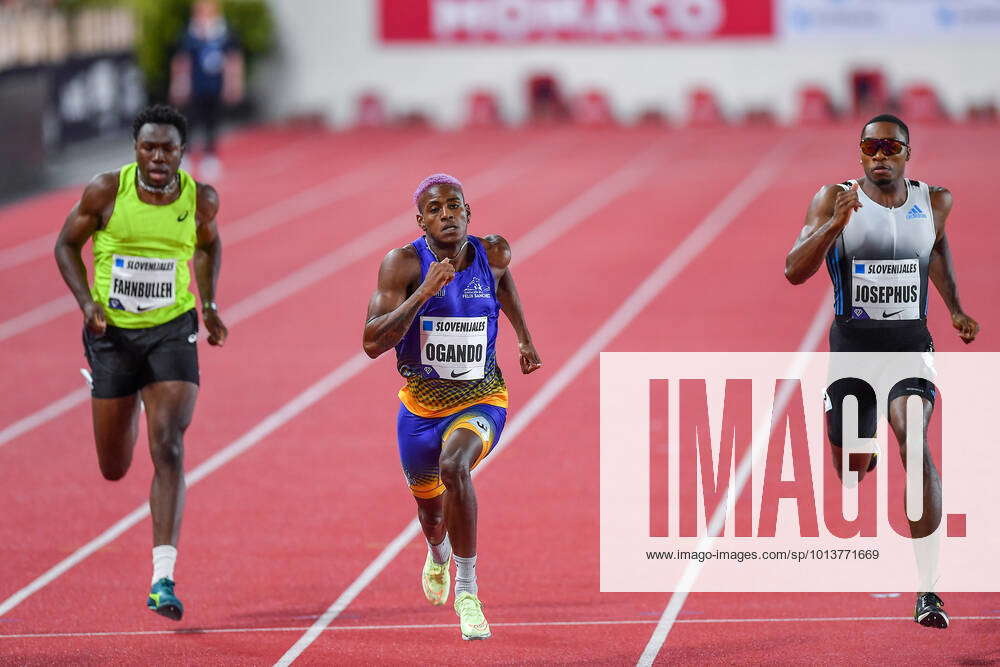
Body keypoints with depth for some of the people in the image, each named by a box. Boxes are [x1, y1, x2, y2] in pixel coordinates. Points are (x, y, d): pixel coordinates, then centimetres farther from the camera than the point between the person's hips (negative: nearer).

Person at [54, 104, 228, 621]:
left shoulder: (200, 200, -6)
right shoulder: (106, 191, -11)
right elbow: (66, 245, 2)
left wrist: (209, 305, 5)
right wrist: (86, 302, -13)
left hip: (172, 332, 0)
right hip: (112, 332, 0)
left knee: (168, 451, -17)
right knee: (114, 469, 12)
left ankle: (163, 579, -17)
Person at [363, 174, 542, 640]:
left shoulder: (492, 254, -10)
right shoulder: (403, 264, -18)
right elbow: (373, 343, -26)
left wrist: (524, 337, 20)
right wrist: (422, 294, -35)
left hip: (481, 401, -1)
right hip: (420, 405, 1)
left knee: (454, 466, -34)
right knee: (431, 513, 20)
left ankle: (467, 586, -20)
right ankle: (438, 553, 61)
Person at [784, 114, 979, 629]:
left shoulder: (933, 202, 3)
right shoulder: (834, 199, -5)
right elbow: (795, 272, -12)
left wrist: (955, 309, 18)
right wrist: (835, 223, -27)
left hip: (909, 342, -1)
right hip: (851, 343, 1)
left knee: (913, 437, -27)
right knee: (852, 467, 12)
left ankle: (928, 591, -29)